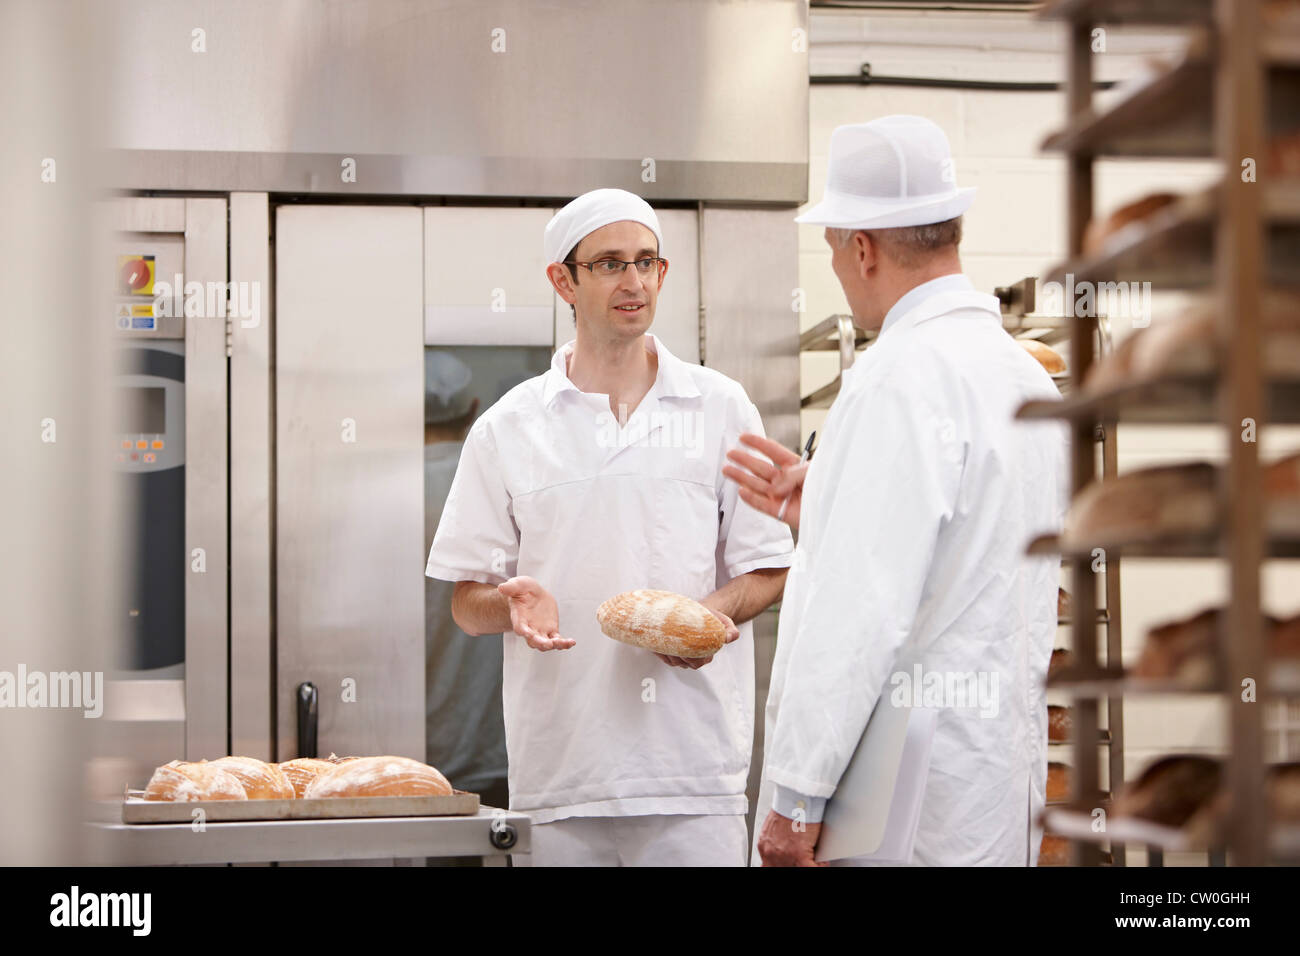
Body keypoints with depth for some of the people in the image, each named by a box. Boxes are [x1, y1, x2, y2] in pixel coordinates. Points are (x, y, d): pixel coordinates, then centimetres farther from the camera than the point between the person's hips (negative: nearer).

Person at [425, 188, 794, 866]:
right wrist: (513, 602, -13)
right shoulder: (508, 429, 8)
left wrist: (713, 614, -10)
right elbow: (466, 602, 9)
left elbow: (767, 570, 10)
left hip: (694, 763, 0)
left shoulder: (721, 409, 9)